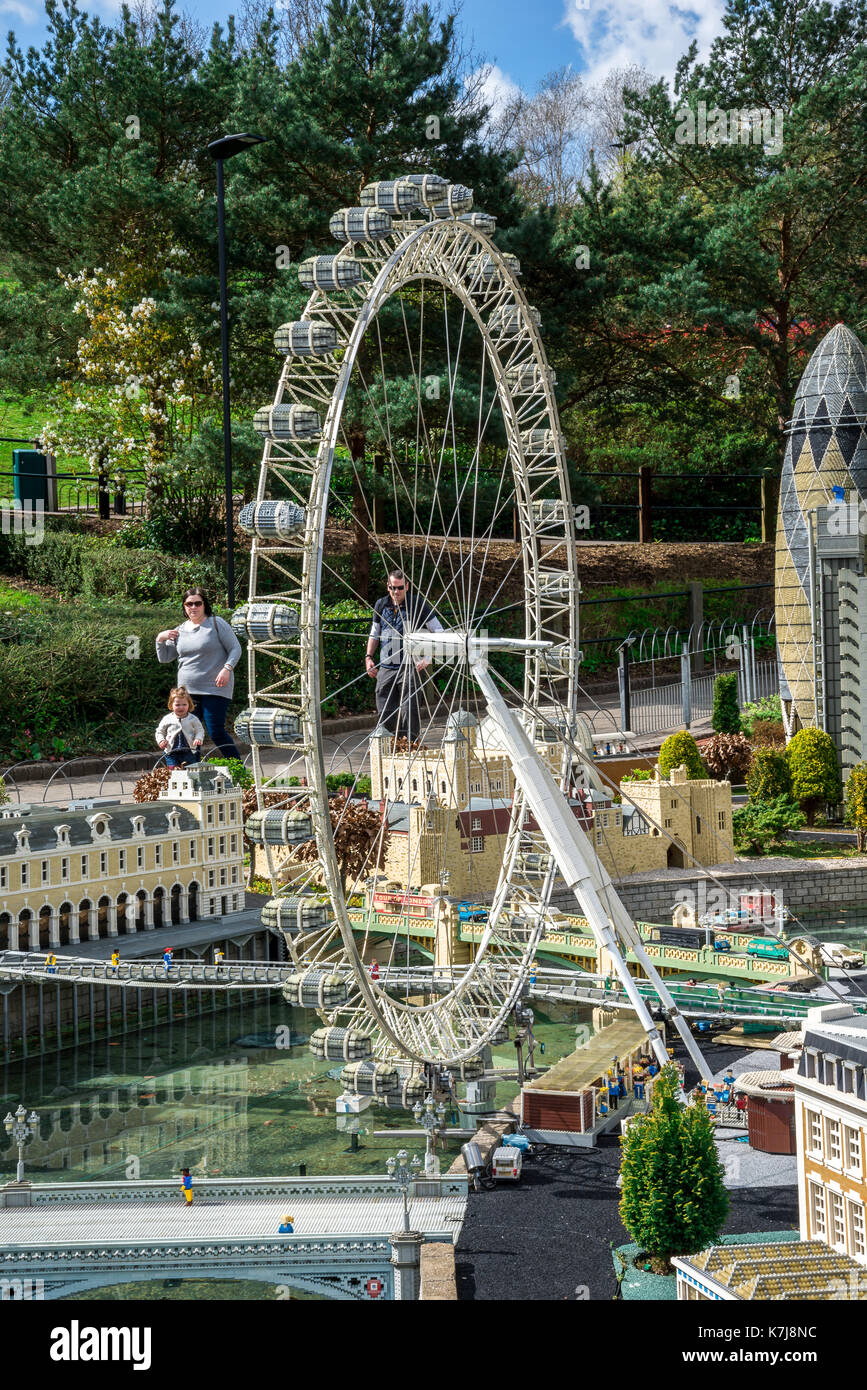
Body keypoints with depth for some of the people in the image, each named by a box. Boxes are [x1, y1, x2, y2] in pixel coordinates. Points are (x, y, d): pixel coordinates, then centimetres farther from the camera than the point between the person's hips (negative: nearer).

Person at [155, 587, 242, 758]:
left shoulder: (216, 623, -1)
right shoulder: (180, 630, 14)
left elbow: (235, 649, -2)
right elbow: (164, 658, 19)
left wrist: (227, 669, -17)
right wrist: (160, 639, 3)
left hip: (214, 690, -6)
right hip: (187, 691, 6)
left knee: (217, 734, -10)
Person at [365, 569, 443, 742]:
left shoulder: (418, 604, -3)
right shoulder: (381, 605, 10)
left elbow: (439, 632, -1)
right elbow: (374, 634, 24)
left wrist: (428, 657, -11)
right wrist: (369, 657, 12)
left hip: (410, 667, -4)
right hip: (385, 667, 4)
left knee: (408, 711, -8)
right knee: (384, 712, 2)